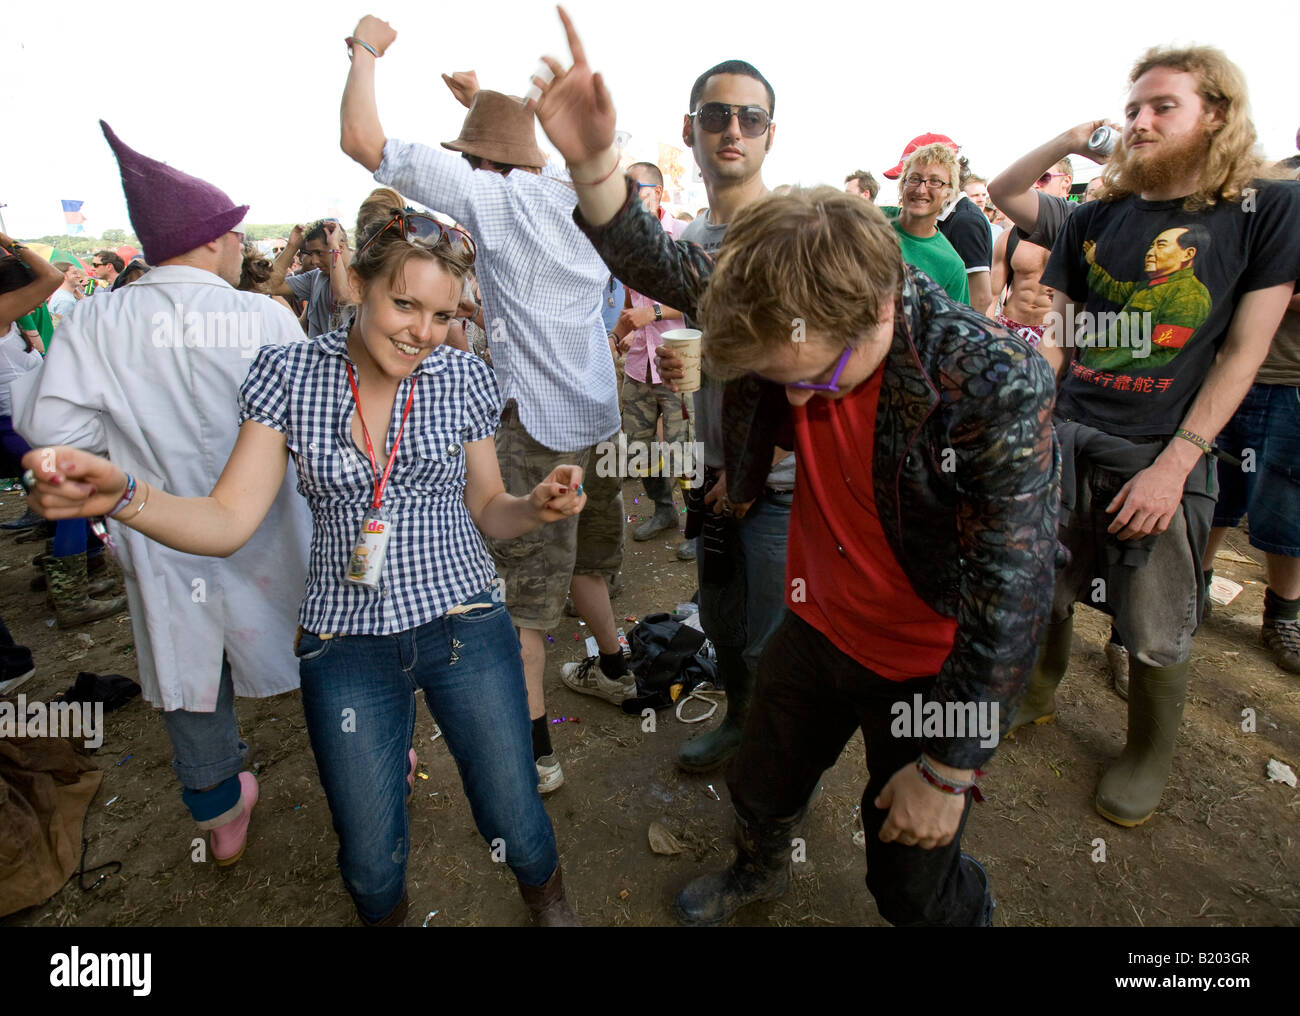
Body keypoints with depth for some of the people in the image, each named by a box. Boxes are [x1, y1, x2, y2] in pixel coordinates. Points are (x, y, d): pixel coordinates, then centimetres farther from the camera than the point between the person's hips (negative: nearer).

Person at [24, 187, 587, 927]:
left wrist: (540, 507, -15)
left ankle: (551, 903, 45)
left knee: (517, 826, 9)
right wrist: (122, 495, -26)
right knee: (371, 863, 12)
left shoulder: (466, 378, -3)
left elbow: (486, 508, 5)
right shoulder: (289, 373, -4)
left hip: (464, 626, 0)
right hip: (346, 643, 1)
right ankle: (390, 918, 50)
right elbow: (228, 520, -8)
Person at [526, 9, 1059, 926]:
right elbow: (661, 264, -9)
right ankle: (761, 872, 60)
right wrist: (592, 164, -29)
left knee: (914, 883, 13)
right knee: (761, 790, 26)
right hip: (819, 627, 5)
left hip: (929, 665, -4)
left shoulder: (996, 387, -30)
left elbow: (1011, 598, -26)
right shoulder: (792, 314, -16)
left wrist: (947, 770, -18)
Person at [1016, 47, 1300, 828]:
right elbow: (1057, 334, 10)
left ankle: (1149, 755, 31)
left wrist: (1175, 463, -14)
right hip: (1068, 440, 3)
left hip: (1165, 454, -3)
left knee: (1157, 633, 6)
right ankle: (1038, 693, 40)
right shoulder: (1095, 220, 8)